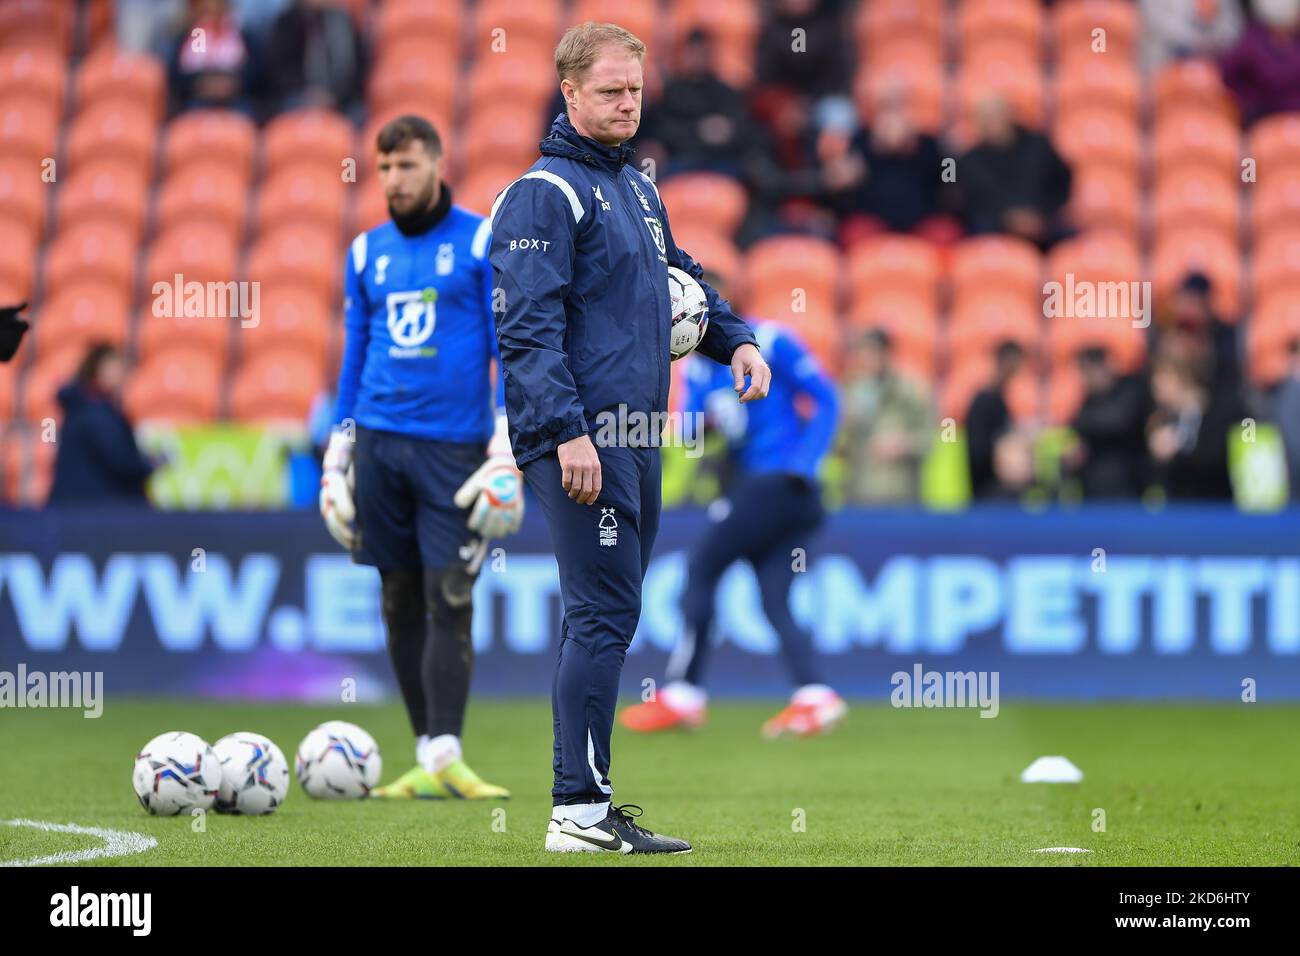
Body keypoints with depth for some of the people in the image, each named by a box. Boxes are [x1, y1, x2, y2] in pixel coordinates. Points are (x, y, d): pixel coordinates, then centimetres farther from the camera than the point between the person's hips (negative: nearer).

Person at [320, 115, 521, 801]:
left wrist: (508, 446, -10)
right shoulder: (367, 253, 13)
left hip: (455, 447, -4)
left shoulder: (482, 243, 1)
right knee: (400, 600, 4)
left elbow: (508, 349, -2)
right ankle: (427, 758, 8)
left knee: (448, 598, -10)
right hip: (379, 442, 4)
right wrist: (338, 449, 13)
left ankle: (444, 757, -14)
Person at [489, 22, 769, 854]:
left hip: (637, 437, 9)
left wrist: (738, 341, 15)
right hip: (584, 439, -9)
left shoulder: (640, 187, 20)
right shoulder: (546, 193, -9)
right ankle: (580, 810, -12)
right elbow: (529, 325, -16)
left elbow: (681, 280, 33)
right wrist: (567, 432, -23)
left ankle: (588, 796, 16)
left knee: (606, 616, 11)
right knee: (605, 614, -12)